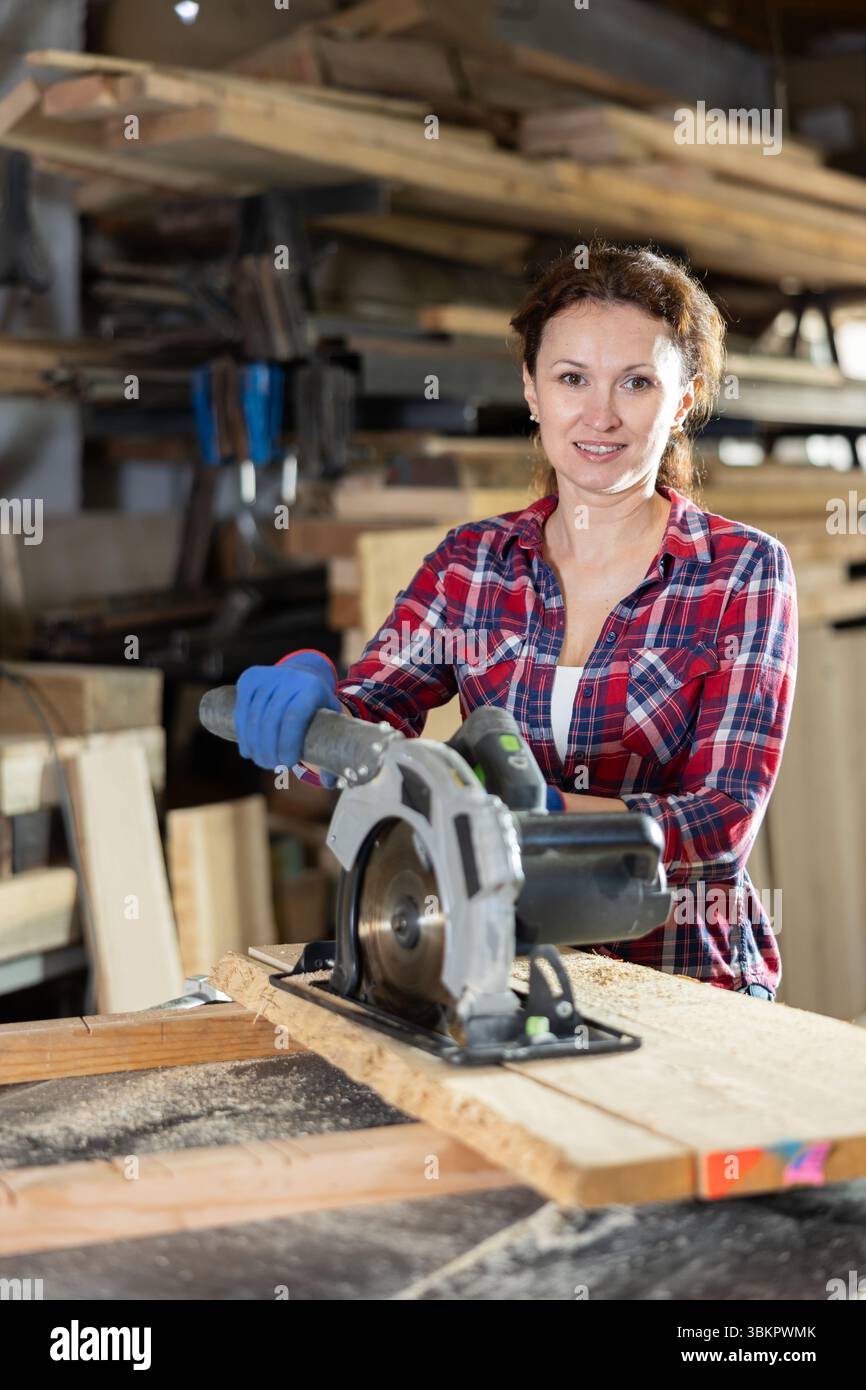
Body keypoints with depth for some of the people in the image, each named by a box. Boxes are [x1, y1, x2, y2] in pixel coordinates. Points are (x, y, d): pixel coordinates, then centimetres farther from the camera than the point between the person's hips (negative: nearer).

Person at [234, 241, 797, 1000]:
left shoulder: (745, 571, -2)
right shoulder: (470, 563, 7)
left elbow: (726, 821, -10)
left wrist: (538, 809, -26)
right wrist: (305, 690, -22)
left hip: (684, 979, -2)